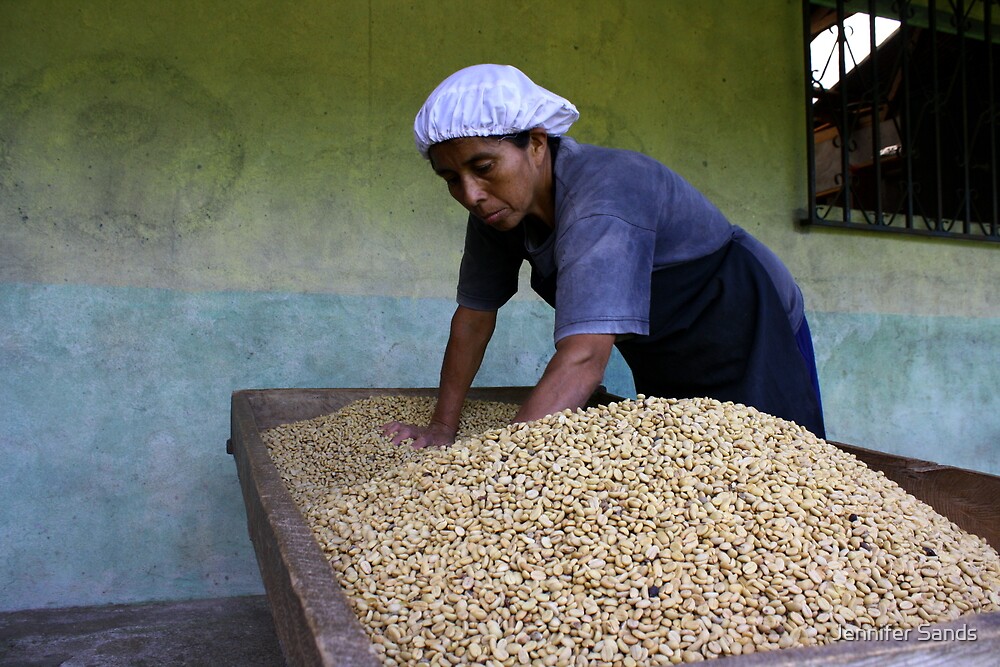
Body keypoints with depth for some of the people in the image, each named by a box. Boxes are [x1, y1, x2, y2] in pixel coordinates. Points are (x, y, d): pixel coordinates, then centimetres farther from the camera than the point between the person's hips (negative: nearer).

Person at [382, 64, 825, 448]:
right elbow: (474, 315, -5)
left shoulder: (602, 195, -36)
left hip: (753, 347, -6)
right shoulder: (496, 204, -12)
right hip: (664, 369, 7)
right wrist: (442, 429, -8)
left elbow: (583, 357, -46)